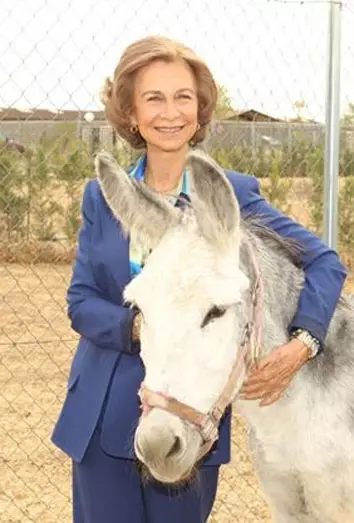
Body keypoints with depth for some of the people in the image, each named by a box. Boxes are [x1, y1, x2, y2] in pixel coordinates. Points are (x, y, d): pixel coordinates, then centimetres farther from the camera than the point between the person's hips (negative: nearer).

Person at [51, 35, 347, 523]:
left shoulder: (233, 194, -6)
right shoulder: (102, 196, 2)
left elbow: (326, 262, -8)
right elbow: (80, 301, -1)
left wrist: (301, 344, -25)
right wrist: (137, 327, -21)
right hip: (102, 419, 2)